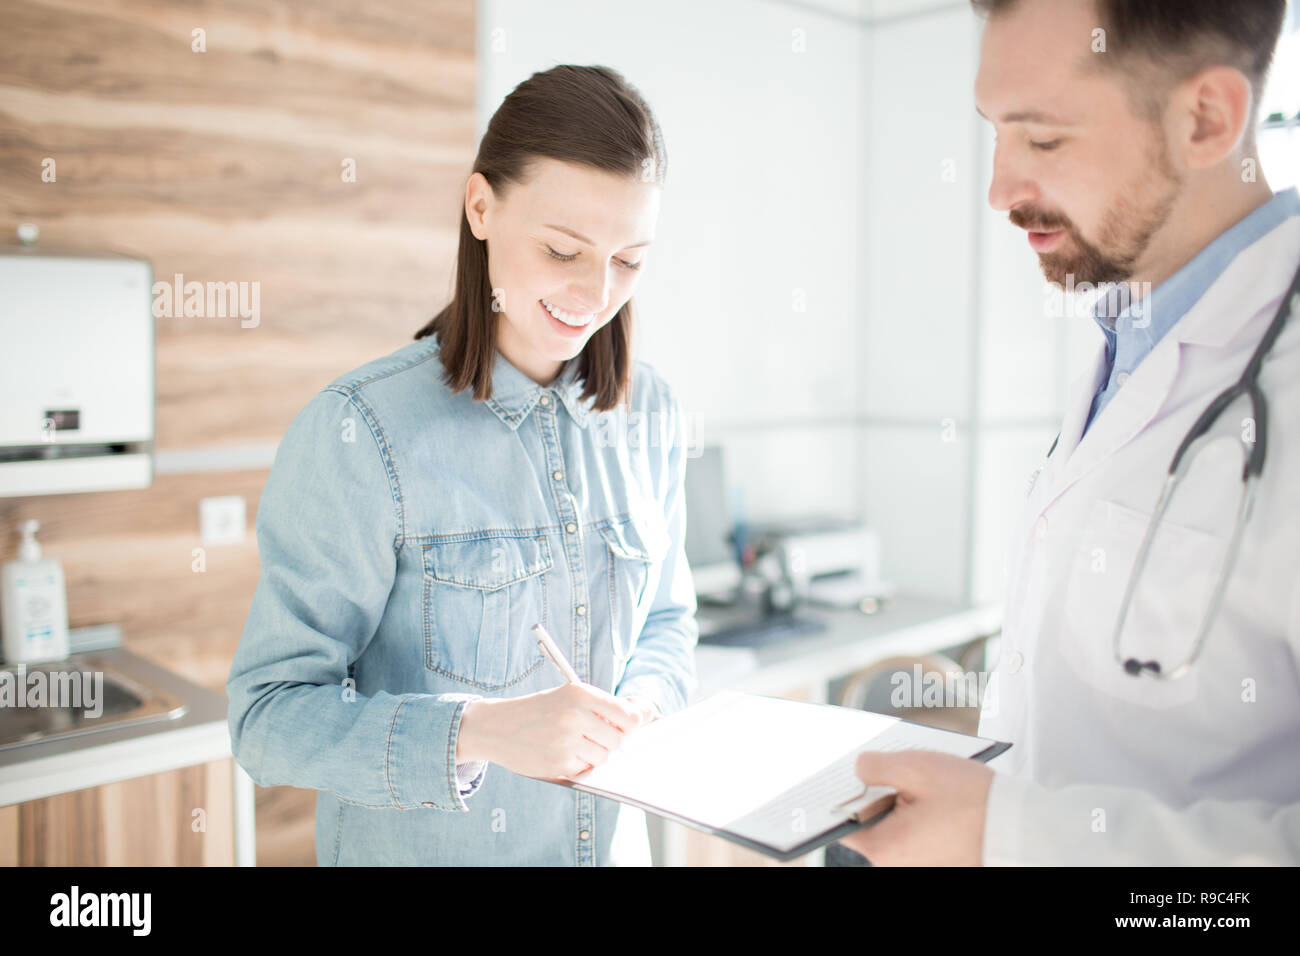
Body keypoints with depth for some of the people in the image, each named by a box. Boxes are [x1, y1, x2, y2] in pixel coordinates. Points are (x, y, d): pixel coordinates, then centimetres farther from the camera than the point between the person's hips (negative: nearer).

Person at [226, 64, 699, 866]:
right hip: (417, 844, -4)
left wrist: (641, 707, -12)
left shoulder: (652, 414, -5)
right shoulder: (360, 431, -20)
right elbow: (271, 714, -19)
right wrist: (481, 731, -32)